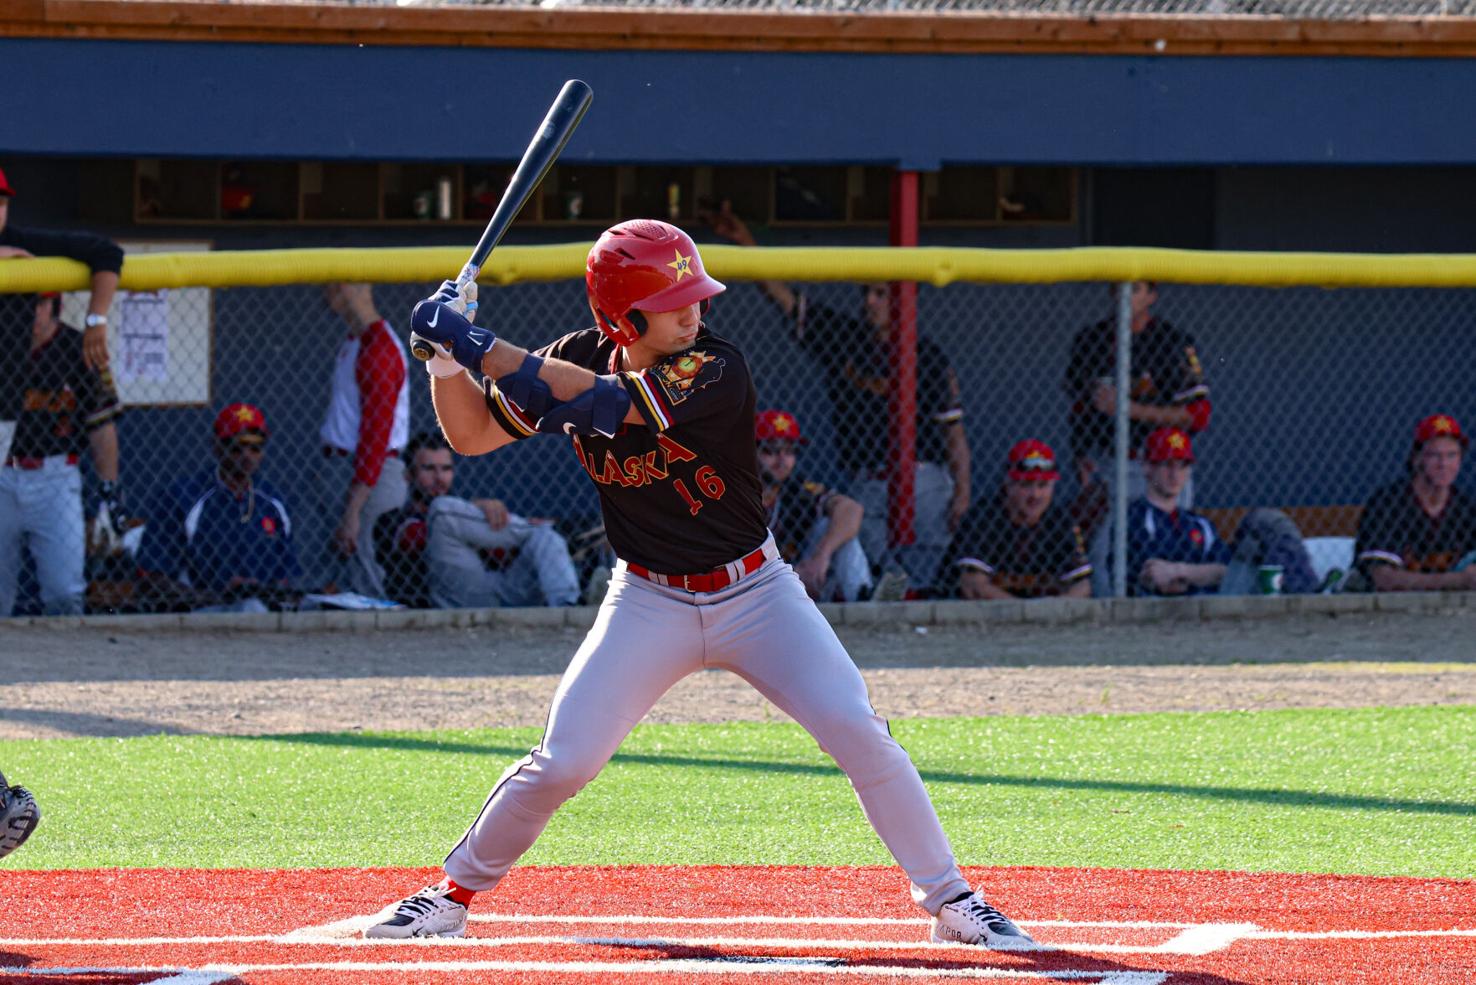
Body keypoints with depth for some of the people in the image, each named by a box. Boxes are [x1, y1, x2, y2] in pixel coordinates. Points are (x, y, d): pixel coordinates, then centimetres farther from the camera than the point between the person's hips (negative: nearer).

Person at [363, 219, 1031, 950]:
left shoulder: (715, 372, -23)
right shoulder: (576, 362, -7)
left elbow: (603, 403, -34)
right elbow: (472, 433, 0)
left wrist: (481, 348, -34)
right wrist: (447, 356, -18)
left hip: (755, 594, -2)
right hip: (649, 606, 2)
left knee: (858, 734, -14)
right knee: (560, 763, -8)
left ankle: (950, 902, -1)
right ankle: (453, 895, 13)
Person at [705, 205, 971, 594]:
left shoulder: (925, 357, 0)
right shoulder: (840, 336, 9)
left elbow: (953, 427, 0)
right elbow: (780, 294, 7)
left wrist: (962, 490, -8)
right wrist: (745, 242, -4)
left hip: (922, 485, -3)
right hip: (866, 486, 3)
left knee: (918, 584, -5)